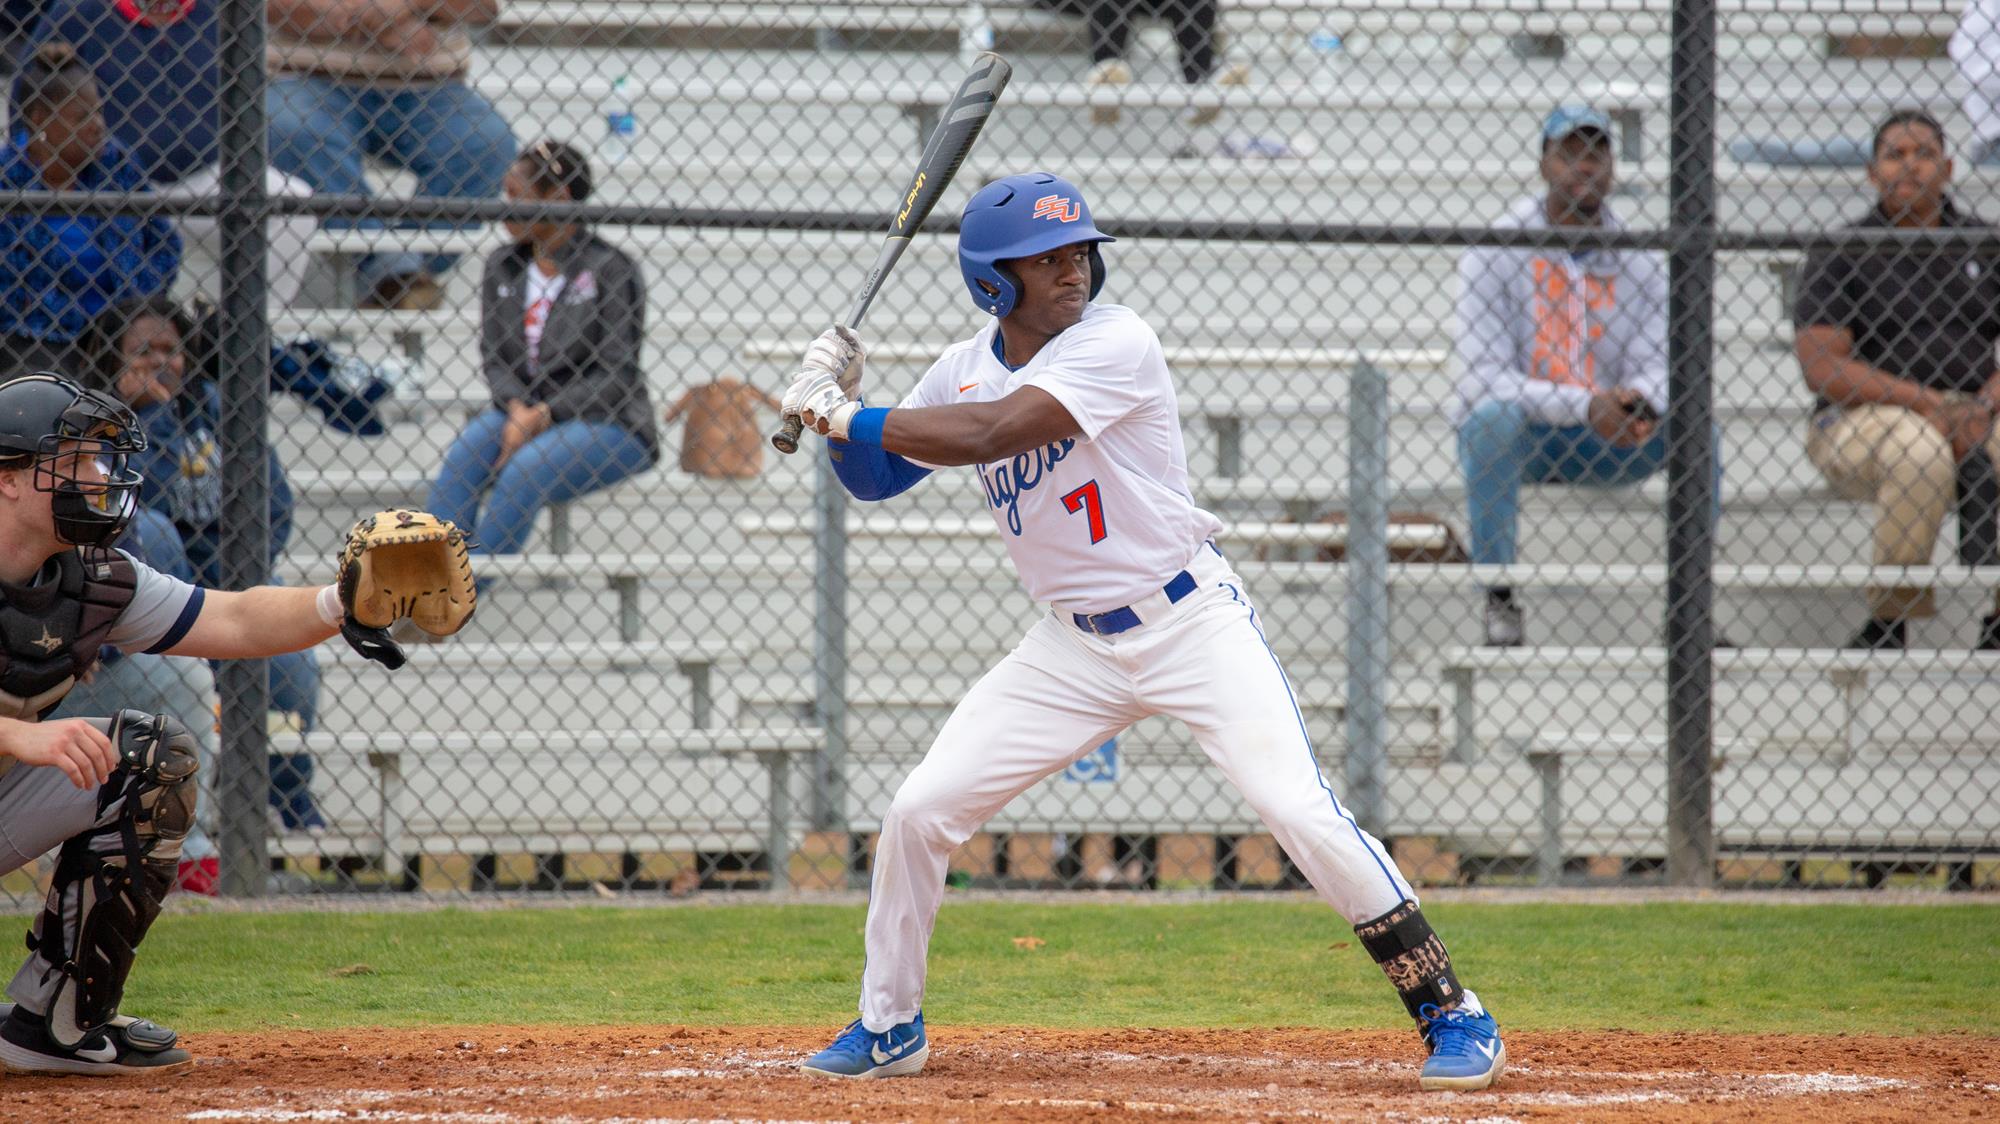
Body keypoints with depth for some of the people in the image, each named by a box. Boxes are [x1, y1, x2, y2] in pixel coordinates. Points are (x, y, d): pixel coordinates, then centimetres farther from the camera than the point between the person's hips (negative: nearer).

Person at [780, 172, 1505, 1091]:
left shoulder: (1115, 344, -19)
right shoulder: (965, 370, 2)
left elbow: (985, 434, -29)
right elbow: (876, 476, 11)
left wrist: (846, 415, -22)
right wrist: (837, 404, -9)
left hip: (1191, 622, -6)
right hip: (1074, 644, 6)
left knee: (1303, 815, -18)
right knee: (919, 810, -1)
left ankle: (1450, 1013, -8)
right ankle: (888, 1029, 17)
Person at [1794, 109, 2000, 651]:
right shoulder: (1840, 254, 1)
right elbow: (1822, 370, -10)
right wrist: (1929, 403, -19)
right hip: (1861, 419, -3)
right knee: (1920, 453, -37)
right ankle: (1888, 621, -23)